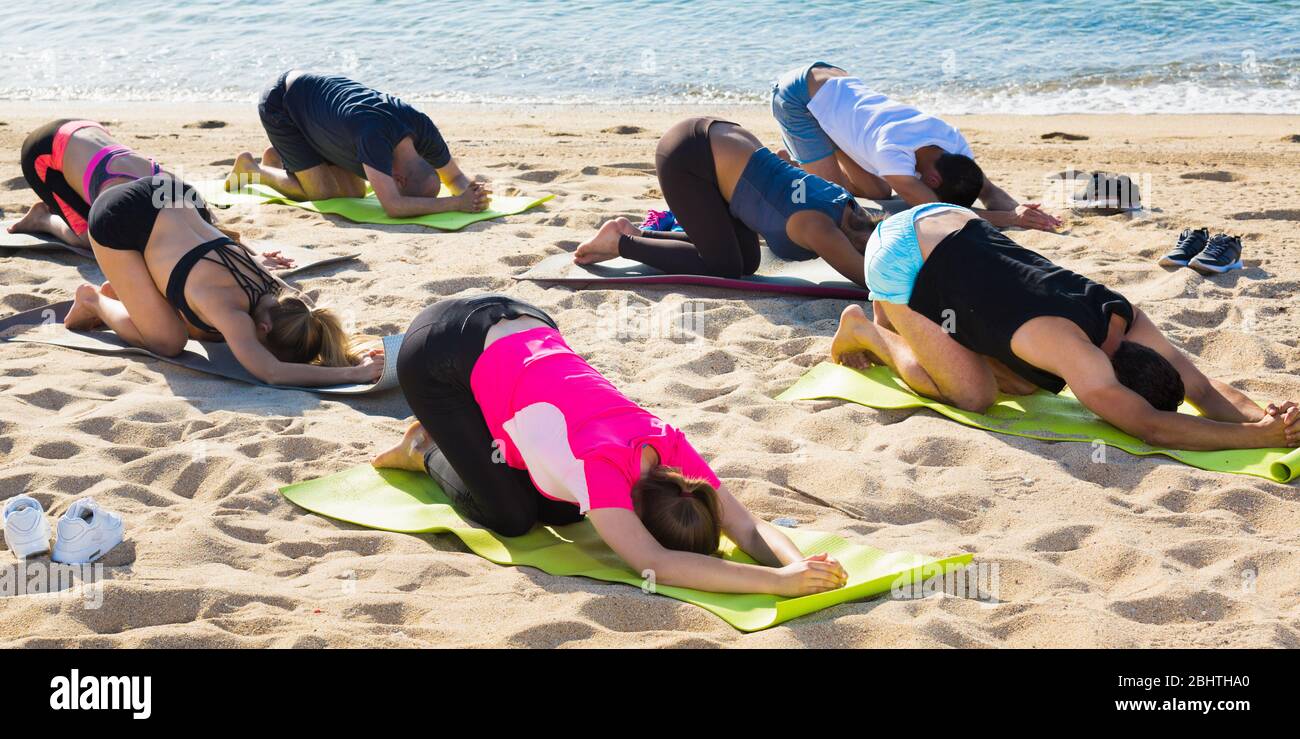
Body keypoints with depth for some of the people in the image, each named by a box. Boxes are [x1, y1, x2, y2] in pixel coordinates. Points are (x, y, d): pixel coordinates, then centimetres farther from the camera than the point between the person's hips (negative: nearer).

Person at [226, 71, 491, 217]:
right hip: (280, 104, -7)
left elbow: (455, 177, -7)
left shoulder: (422, 127, -21)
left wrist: (470, 194, -31)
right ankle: (251, 169, 9)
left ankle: (278, 158, 21)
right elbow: (393, 206, -49)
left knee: (354, 192, 2)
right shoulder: (375, 135, -43)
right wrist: (457, 203, -50)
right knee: (322, 192, -16)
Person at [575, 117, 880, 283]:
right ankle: (621, 243, 6)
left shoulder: (849, 209, -2)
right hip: (685, 157, -9)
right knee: (724, 268, -6)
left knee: (747, 261, 9)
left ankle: (635, 235, 16)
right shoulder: (821, 231, -25)